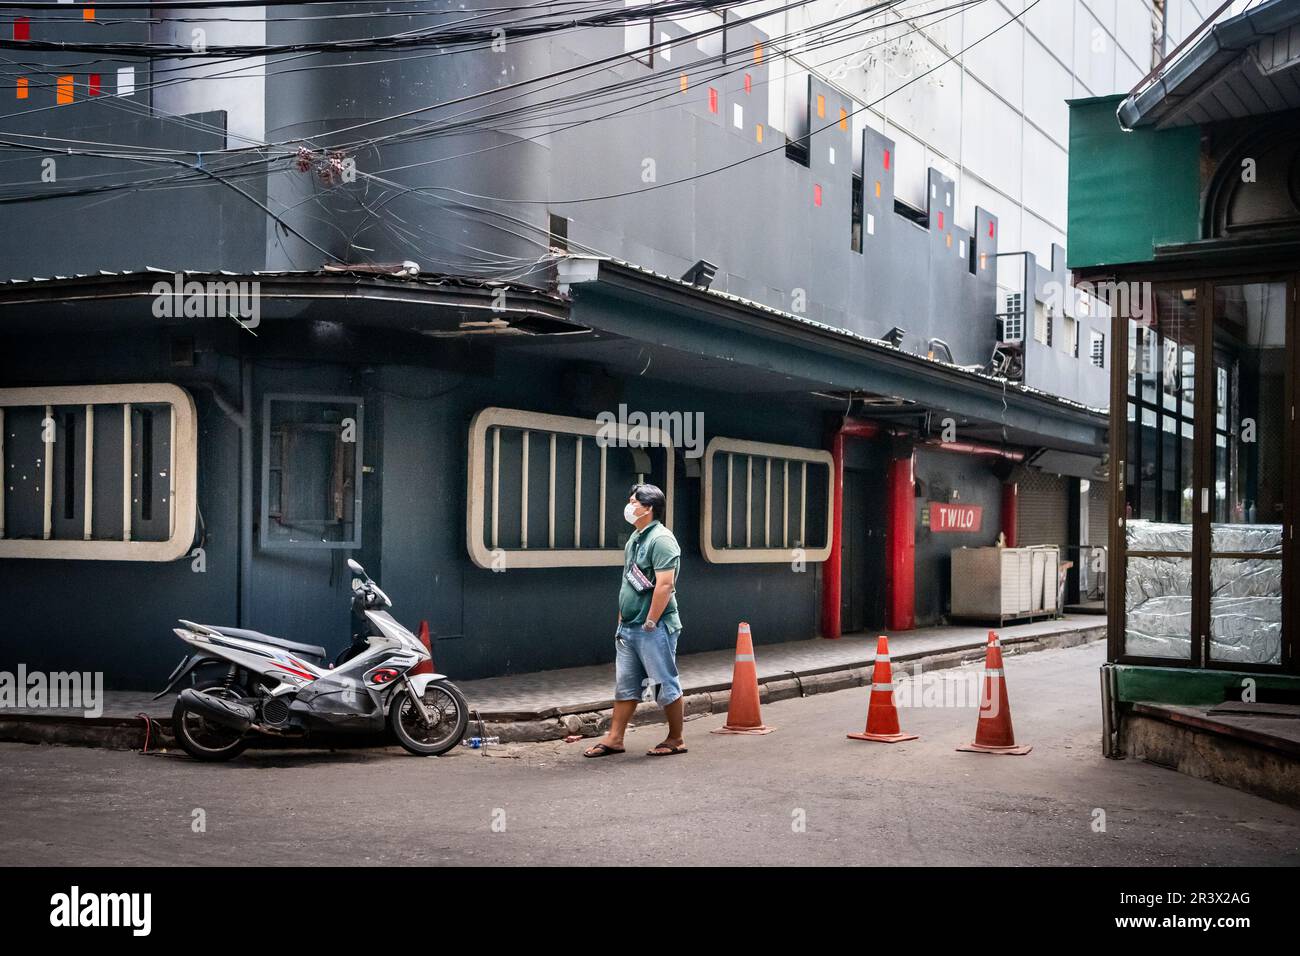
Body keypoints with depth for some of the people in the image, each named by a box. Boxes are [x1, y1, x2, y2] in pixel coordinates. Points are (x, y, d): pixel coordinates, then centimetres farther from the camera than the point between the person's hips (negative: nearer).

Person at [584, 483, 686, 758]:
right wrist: (622, 620, 18)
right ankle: (614, 739, 16)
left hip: (653, 628, -9)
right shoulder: (635, 538, 14)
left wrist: (649, 623, -21)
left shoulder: (661, 539, -15)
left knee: (665, 684, 1)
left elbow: (665, 585, -22)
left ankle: (676, 740, 12)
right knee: (625, 685, 12)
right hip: (628, 628, 9)